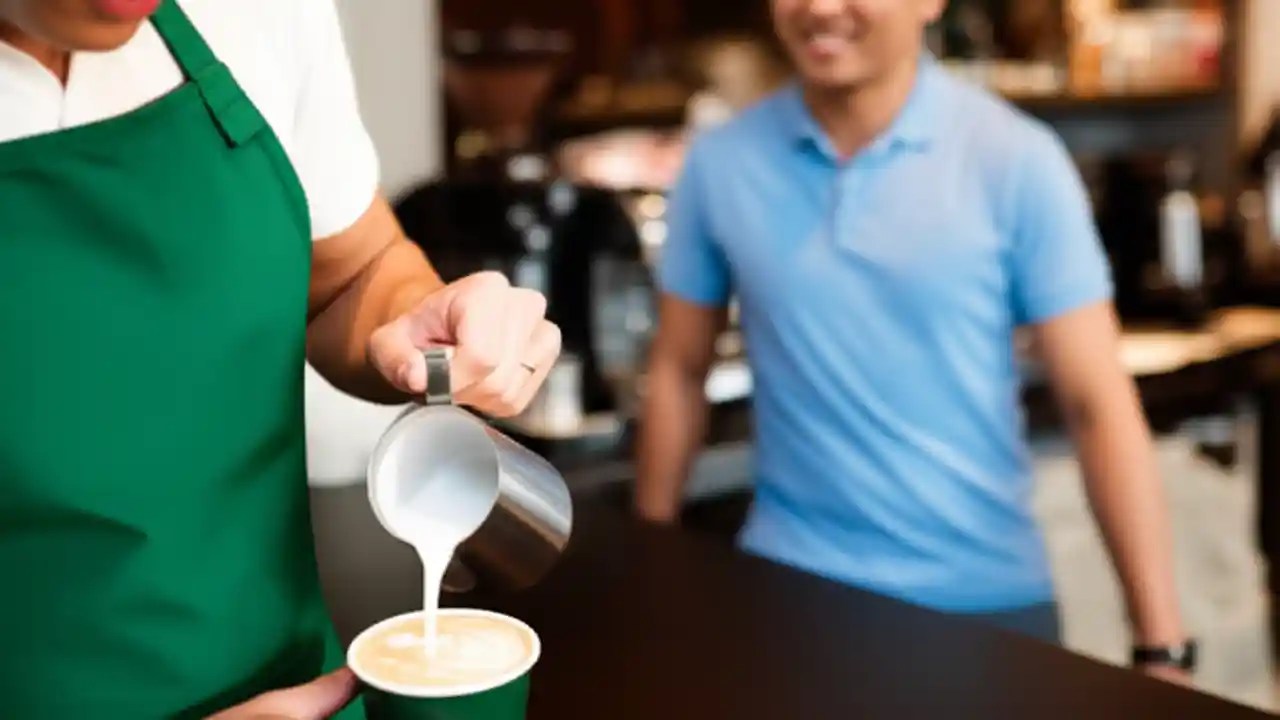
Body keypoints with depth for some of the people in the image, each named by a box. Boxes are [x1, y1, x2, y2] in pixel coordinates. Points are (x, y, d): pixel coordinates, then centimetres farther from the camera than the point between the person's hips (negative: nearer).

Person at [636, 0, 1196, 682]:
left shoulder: (1015, 159, -10)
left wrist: (1160, 645, -11)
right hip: (789, 582, 1)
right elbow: (678, 373, 6)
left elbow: (1098, 403, -9)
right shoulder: (719, 162, -3)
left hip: (985, 594, -1)